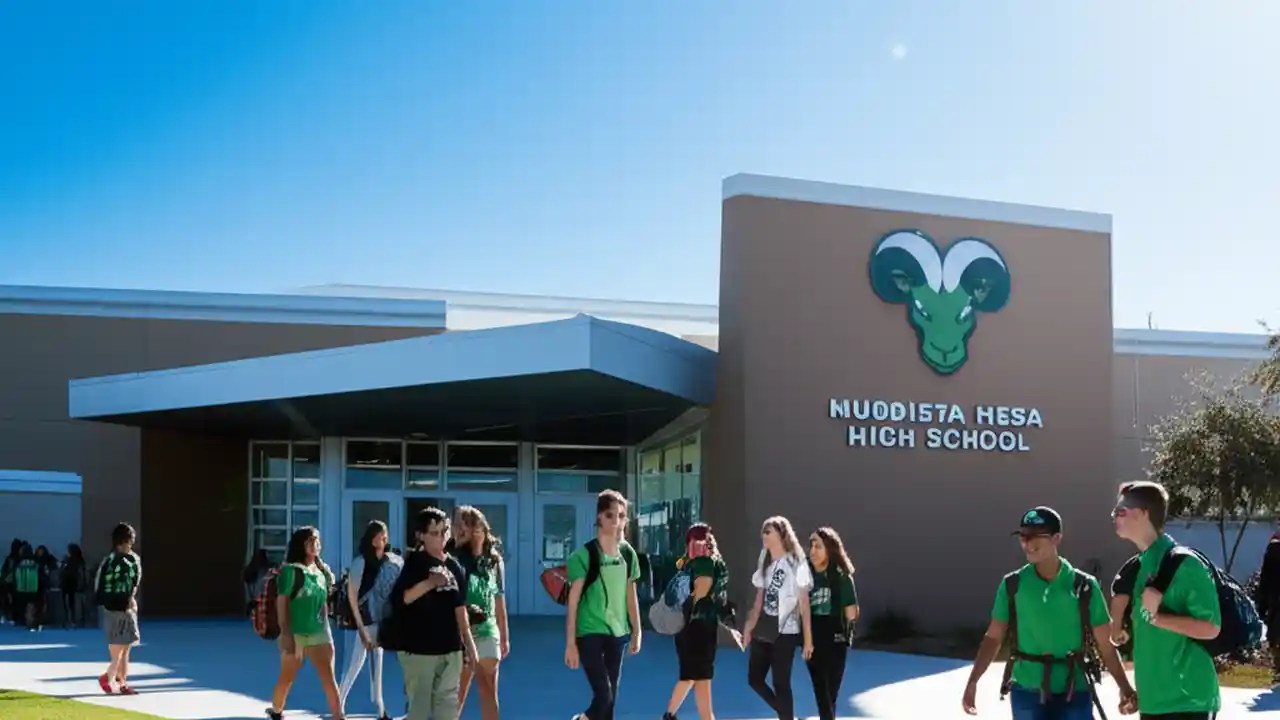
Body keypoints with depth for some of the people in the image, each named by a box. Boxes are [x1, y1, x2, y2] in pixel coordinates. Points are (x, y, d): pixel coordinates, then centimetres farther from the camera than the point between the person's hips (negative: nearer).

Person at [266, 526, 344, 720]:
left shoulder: (322, 570, 7)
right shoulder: (291, 570, -10)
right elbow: (282, 602, -12)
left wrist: (326, 627, 13)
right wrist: (285, 633, -16)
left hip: (319, 633, 4)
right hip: (296, 633, -4)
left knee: (329, 678, -4)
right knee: (287, 678, 11)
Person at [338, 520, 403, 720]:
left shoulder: (391, 561, 1)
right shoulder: (361, 562, -10)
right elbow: (351, 595, -9)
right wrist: (361, 627, -11)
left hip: (381, 619, 4)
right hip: (366, 619, -4)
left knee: (377, 660, 11)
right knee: (356, 662, -4)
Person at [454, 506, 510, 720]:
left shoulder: (494, 560, 7)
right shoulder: (455, 560, -6)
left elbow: (499, 600, 13)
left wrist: (505, 636, 15)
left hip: (488, 632, 4)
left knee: (489, 692, 8)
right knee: (457, 694, 3)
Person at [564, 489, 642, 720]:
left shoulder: (628, 553, 5)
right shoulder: (585, 554, -12)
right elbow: (573, 601, -11)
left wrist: (636, 631, 15)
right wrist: (570, 642, -12)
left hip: (617, 633, 6)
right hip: (590, 633, -6)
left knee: (611, 699, 8)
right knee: (603, 696, -13)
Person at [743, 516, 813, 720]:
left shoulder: (796, 563, -10)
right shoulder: (765, 562, 9)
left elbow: (804, 603, -11)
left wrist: (808, 639, -12)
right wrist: (749, 628, 11)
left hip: (785, 632, -7)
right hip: (763, 630, 7)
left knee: (781, 683, -4)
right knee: (755, 679, 9)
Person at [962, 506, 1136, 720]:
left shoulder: (1084, 586, -4)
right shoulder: (1012, 584, 0)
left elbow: (1105, 644, 0)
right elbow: (993, 637, 4)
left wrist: (1125, 687, -7)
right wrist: (972, 682, -4)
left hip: (1073, 693, -1)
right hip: (1027, 693, 1)